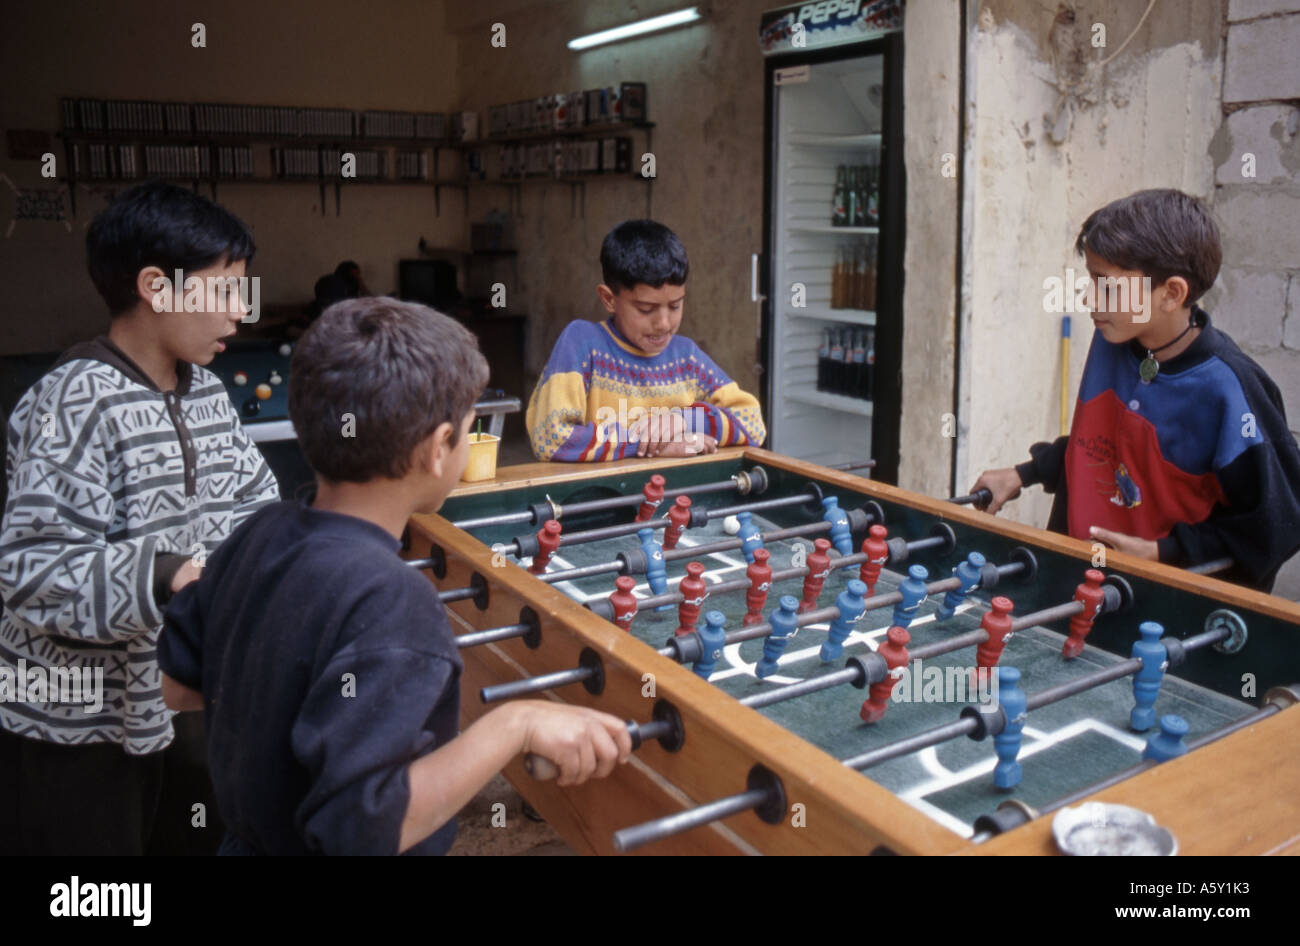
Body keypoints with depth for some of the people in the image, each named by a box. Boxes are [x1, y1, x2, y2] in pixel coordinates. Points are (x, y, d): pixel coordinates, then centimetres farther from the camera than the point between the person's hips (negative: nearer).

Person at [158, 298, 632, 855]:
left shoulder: (257, 536, -8)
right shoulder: (388, 600, -31)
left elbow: (179, 686, 5)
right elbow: (358, 829, -33)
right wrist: (516, 725, -31)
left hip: (251, 837, 7)